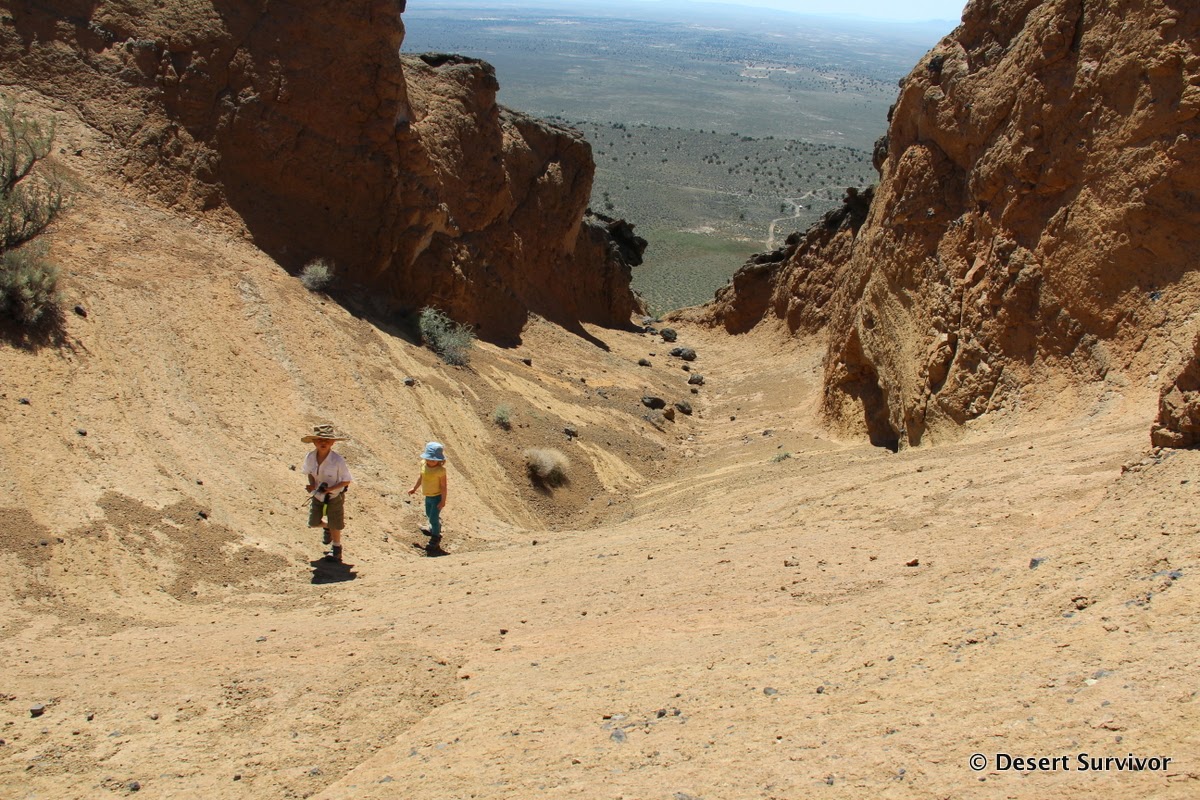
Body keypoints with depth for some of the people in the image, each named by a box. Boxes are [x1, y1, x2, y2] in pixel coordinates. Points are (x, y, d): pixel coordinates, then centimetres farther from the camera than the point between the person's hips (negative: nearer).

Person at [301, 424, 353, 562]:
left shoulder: (338, 461, -29)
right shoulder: (310, 458, -16)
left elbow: (346, 481, -19)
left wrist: (329, 489, -29)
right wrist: (312, 485, -16)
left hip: (335, 496, -4)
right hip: (317, 496, 4)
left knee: (334, 525, 9)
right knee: (313, 522, 13)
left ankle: (336, 548, 35)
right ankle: (327, 527, 48)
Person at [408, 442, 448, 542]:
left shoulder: (440, 470, -29)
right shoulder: (424, 464, -10)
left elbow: (443, 486, -22)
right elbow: (421, 477, 9)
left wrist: (443, 500, -19)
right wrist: (414, 488, 19)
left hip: (437, 497, -7)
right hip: (428, 496, 7)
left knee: (433, 518, 0)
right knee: (429, 514, 27)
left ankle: (436, 535, 24)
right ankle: (433, 529, 54)